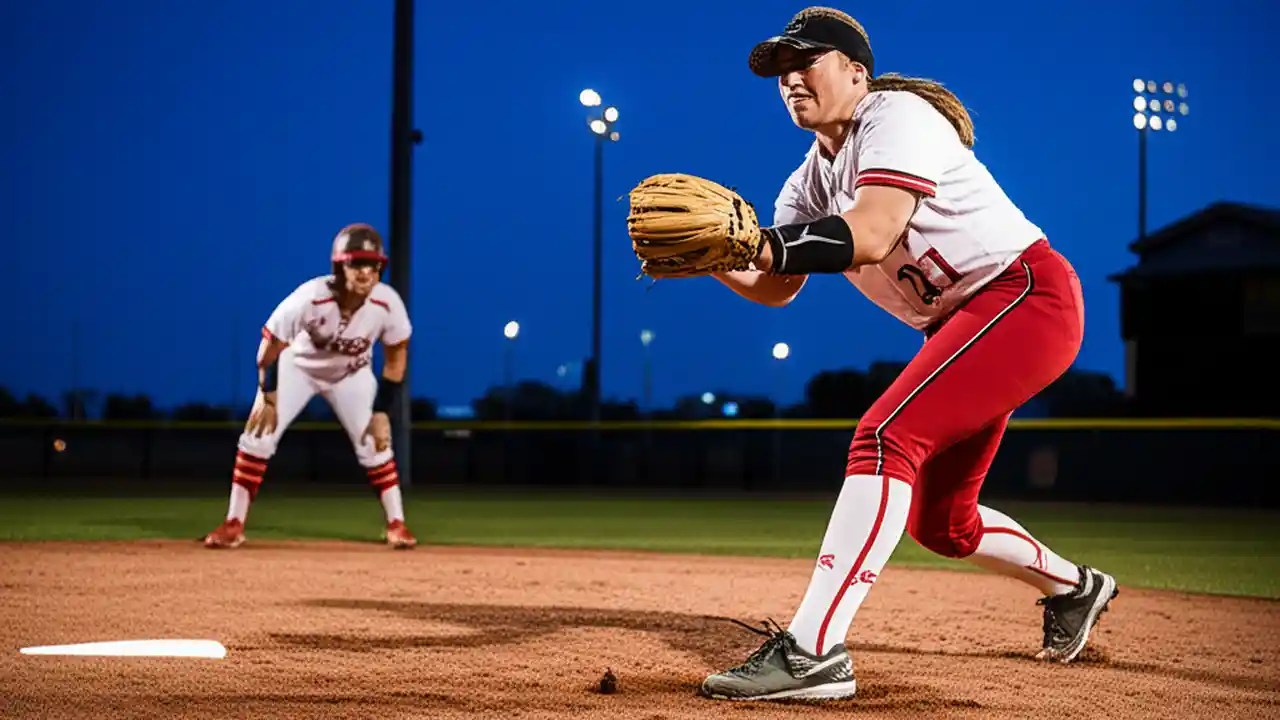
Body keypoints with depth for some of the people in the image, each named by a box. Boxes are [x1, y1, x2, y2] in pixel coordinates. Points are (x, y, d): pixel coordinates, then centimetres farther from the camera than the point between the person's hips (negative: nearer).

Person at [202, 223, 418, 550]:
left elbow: (396, 356, -13)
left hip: (352, 374, 2)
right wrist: (269, 398, -17)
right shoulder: (310, 298, -39)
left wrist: (382, 412, -14)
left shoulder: (388, 303, -32)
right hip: (298, 365, -1)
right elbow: (270, 343, -22)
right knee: (259, 435, -10)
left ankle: (396, 523, 8)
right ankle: (234, 524, -2)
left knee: (375, 442, -7)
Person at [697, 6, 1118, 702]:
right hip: (956, 326, 10)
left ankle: (812, 650, -35)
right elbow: (776, 288, 4)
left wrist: (754, 241, -38)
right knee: (936, 520, 14)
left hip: (1027, 295, -10)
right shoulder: (812, 178, 10)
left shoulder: (897, 117, -15)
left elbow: (870, 234, -31)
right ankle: (1074, 588, 40)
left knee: (884, 437, -27)